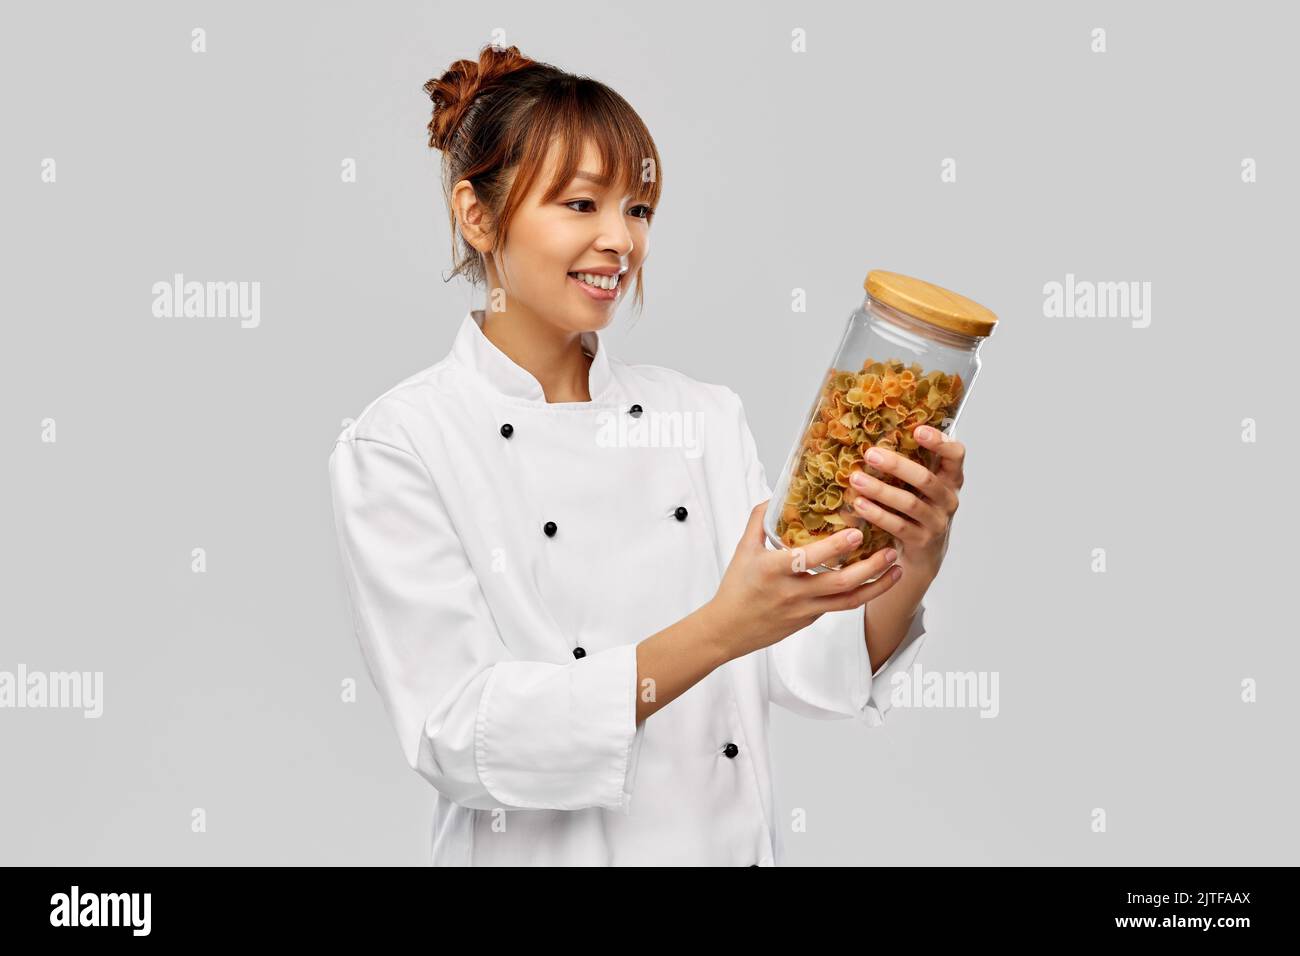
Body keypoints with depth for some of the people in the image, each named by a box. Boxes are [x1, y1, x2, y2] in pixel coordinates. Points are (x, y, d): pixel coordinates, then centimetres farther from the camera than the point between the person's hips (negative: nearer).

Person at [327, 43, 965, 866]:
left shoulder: (708, 417, -1)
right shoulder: (398, 447, -13)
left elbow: (810, 673, -5)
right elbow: (458, 736, -21)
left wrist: (910, 573, -24)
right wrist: (716, 633, -30)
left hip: (736, 839, 4)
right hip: (538, 847, -4)